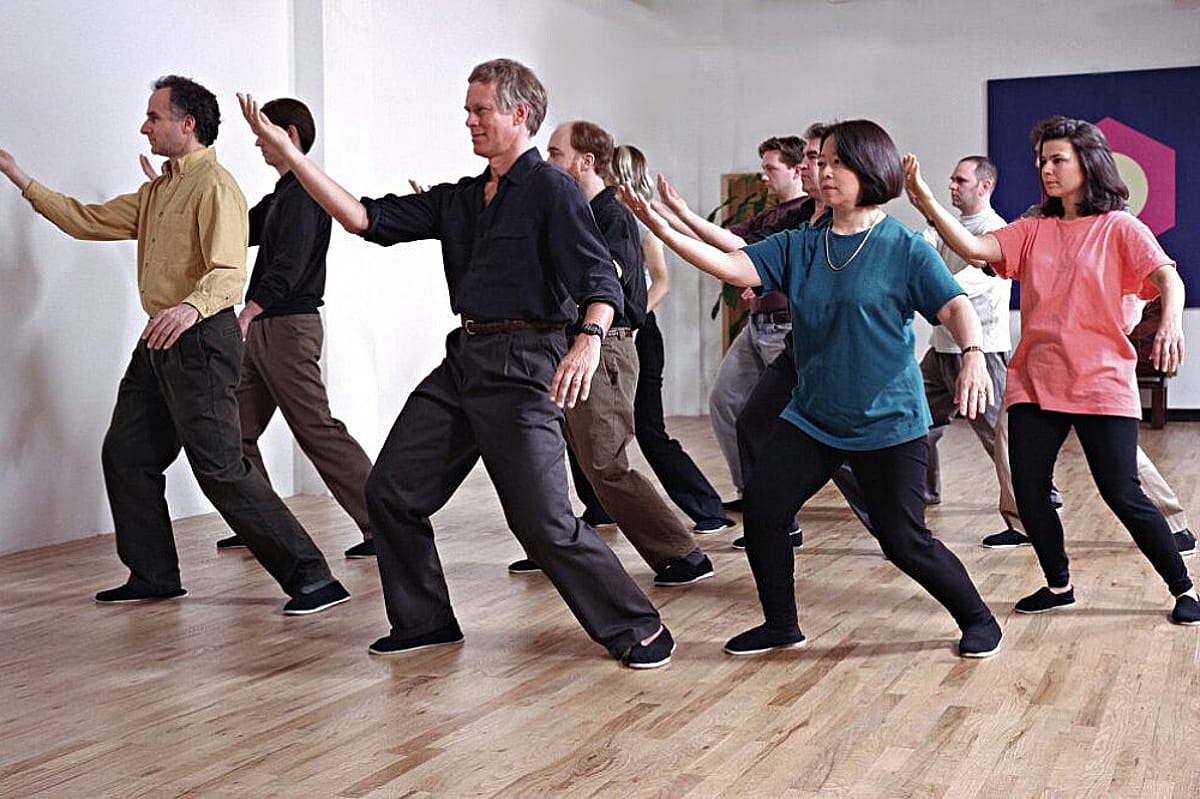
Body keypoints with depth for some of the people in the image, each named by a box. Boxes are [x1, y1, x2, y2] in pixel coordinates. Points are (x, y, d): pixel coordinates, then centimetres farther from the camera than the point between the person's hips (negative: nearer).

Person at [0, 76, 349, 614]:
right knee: (125, 455, 14)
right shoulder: (157, 190, 18)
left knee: (221, 470, -13)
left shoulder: (215, 185, -14)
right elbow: (91, 221, 23)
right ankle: (153, 576, 26)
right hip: (158, 342, 10)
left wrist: (191, 307, -45)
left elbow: (230, 273, -26)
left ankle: (312, 579, -8)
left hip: (199, 341, -10)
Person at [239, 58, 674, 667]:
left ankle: (636, 629, 7)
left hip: (521, 367, -8)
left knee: (543, 521, -9)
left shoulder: (551, 189, -7)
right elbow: (367, 219, 10)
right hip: (462, 363, 8)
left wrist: (589, 340, -37)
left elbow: (600, 277, -17)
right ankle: (425, 621, 24)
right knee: (390, 492, 8)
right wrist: (288, 154, 6)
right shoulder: (459, 200, 16)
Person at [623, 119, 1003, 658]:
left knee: (904, 540, -3)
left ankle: (978, 619, 23)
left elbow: (955, 306, -15)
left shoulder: (904, 248, -7)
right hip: (811, 417, 5)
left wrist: (973, 355, -36)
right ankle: (780, 625, 11)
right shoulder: (799, 246, 6)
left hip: (888, 421, -4)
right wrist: (663, 230, -18)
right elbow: (735, 269, -6)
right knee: (760, 506, -9)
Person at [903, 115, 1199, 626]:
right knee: (1029, 492, 1)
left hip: (1102, 385, -4)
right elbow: (973, 248, -4)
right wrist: (925, 201, -17)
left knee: (1122, 495, -4)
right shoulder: (1034, 231, 11)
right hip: (1035, 383, 4)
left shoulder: (1119, 227, 0)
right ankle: (1058, 586, 22)